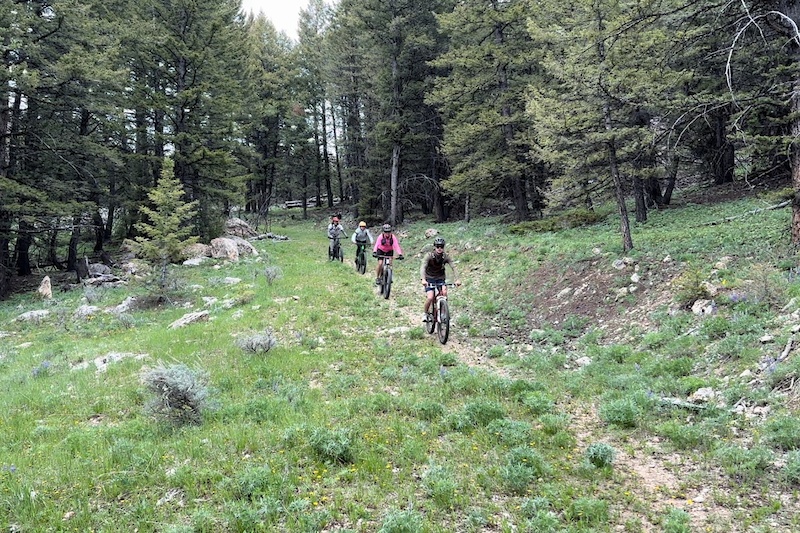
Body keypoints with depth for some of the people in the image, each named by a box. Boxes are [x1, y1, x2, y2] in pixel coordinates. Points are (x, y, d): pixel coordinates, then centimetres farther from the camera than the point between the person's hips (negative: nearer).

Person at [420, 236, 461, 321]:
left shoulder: (446, 257, -15)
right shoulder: (429, 256, -21)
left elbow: (453, 267, -24)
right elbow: (422, 267, -33)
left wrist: (457, 279, -40)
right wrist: (423, 279, -51)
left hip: (440, 278, 2)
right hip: (429, 279, -2)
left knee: (444, 292, -24)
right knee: (430, 298, -19)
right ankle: (426, 313, 9)